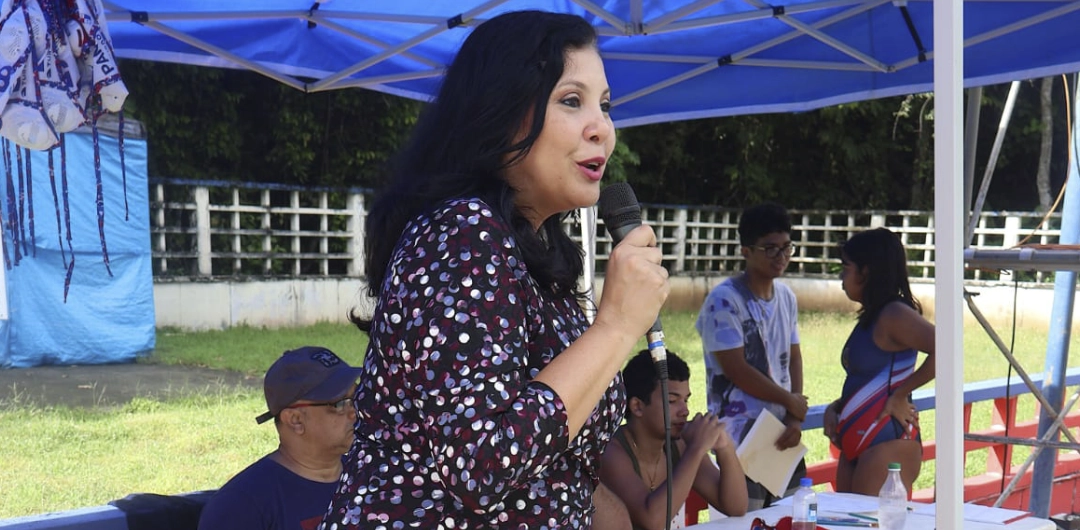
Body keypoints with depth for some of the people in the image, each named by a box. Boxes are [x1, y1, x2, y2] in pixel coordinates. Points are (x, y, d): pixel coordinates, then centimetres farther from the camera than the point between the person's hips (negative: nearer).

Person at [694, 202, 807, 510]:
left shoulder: (786, 297, 11)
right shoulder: (724, 300, -12)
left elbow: (794, 358, 12)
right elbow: (736, 370, -15)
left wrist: (795, 418, -2)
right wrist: (790, 401, -5)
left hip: (783, 435, 7)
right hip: (741, 439, -7)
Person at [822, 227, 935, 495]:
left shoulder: (895, 314, -12)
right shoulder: (870, 318, 16)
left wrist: (900, 396, -19)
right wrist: (834, 408, 6)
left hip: (887, 445, -9)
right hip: (856, 445, 9)